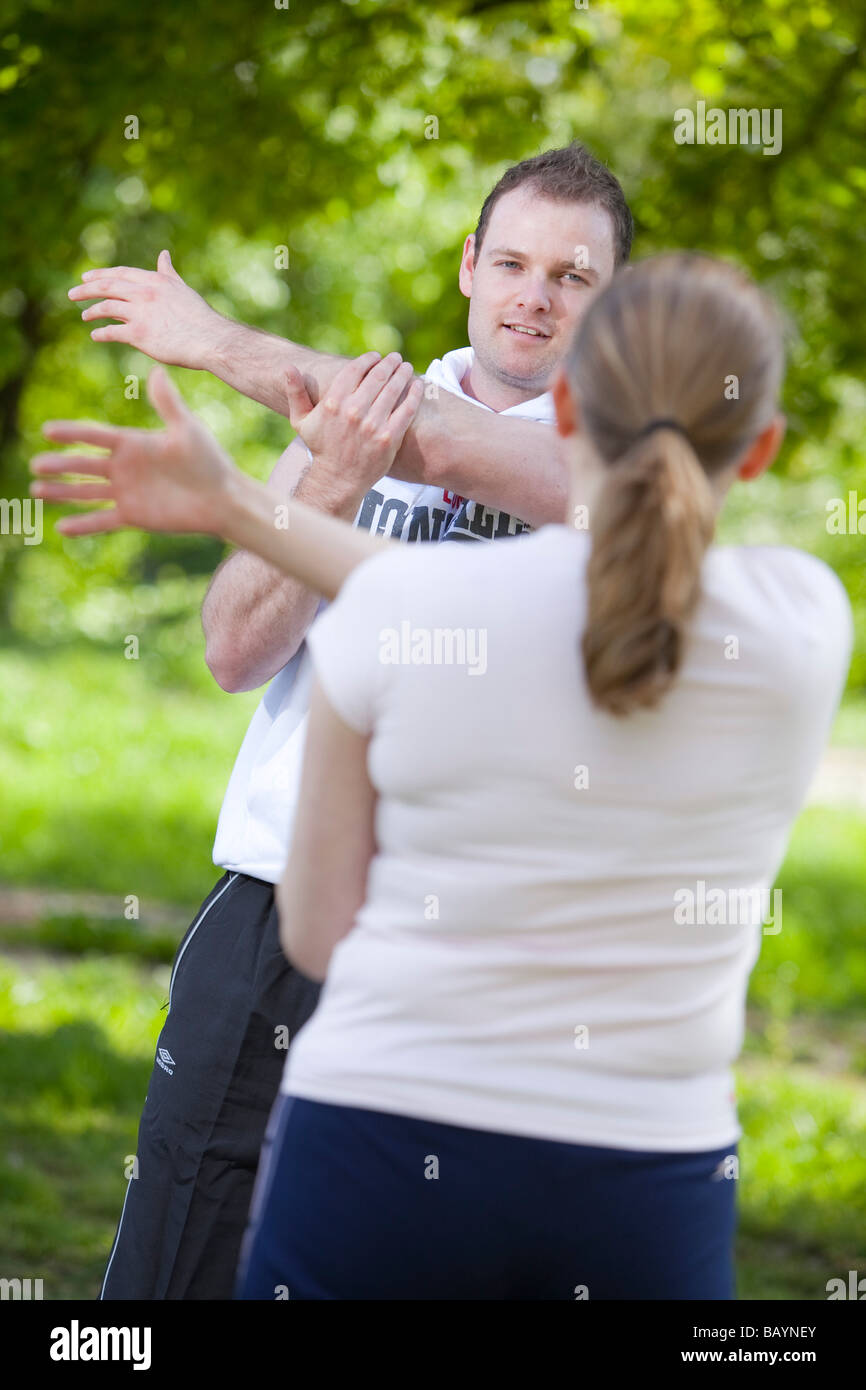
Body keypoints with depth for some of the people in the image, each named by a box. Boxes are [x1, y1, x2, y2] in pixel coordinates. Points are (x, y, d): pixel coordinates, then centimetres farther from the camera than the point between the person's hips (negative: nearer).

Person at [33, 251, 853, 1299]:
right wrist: (235, 510, 9)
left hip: (379, 1166, -1)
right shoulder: (804, 623, -4)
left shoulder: (390, 606, -7)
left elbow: (316, 934, 2)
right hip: (640, 1201, 1)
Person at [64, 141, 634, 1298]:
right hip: (268, 910, 3)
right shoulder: (345, 418, 12)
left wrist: (221, 343, -12)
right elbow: (235, 652, 1)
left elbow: (441, 444, -19)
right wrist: (328, 484, -16)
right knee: (171, 1265, 5)